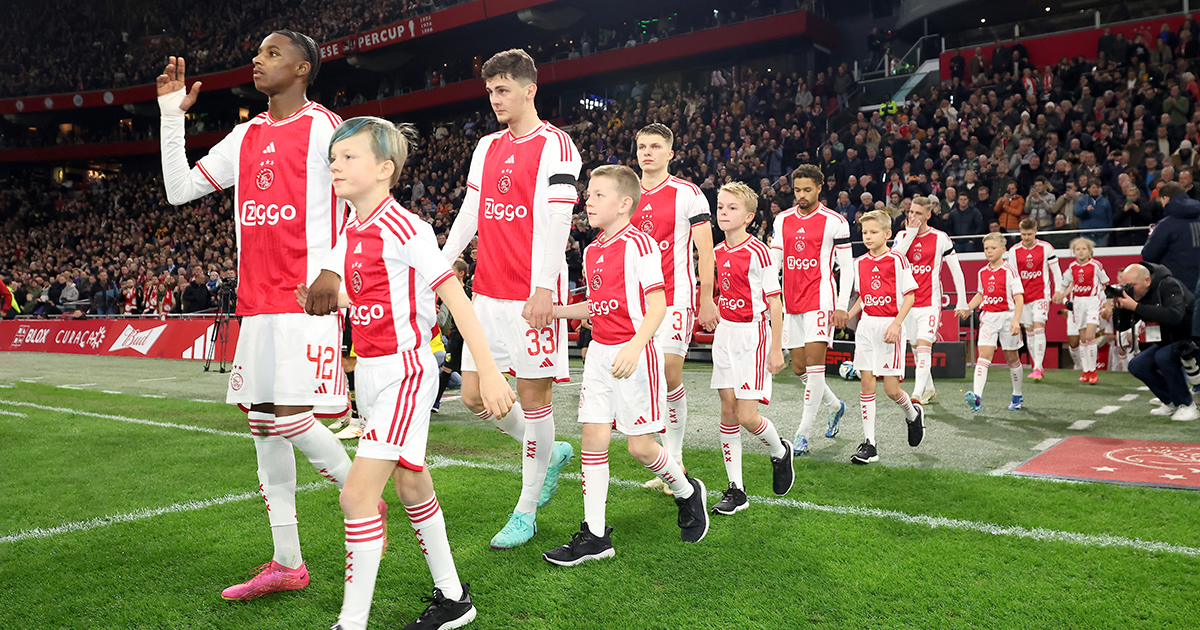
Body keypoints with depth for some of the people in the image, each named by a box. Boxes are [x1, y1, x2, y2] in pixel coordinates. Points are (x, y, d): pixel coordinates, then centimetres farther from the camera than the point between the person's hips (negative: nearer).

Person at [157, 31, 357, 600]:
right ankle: (286, 563, 16)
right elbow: (180, 189, 21)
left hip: (306, 297, -7)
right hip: (256, 301, 8)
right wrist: (171, 114, 17)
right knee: (263, 423, 7)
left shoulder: (324, 127, -2)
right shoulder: (246, 136, 18)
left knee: (290, 418, -15)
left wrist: (333, 269, -20)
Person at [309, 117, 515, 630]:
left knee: (357, 495, -11)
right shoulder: (352, 230, 9)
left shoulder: (404, 228, -16)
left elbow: (456, 298, -17)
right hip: (370, 372, 9)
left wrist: (489, 371, -20)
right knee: (412, 487, 16)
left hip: (404, 372, -9)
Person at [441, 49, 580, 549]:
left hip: (533, 295, -7)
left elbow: (555, 221, -14)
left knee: (532, 396, 1)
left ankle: (526, 512, 15)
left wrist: (544, 288, -21)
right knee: (474, 396, 6)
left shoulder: (554, 145, -6)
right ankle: (551, 453, 29)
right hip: (487, 291, 7)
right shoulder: (487, 146, 16)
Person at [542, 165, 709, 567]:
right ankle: (595, 536, 10)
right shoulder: (591, 252, 12)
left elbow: (657, 306, -17)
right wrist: (552, 311, 13)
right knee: (593, 438, 3)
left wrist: (634, 347, -29)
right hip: (599, 352, 7)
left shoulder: (639, 244, -12)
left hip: (634, 354, -7)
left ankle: (688, 493, 28)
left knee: (640, 446, -2)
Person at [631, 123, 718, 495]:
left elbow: (705, 249, -2)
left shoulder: (688, 194, -1)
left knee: (669, 374, -12)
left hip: (676, 296, -5)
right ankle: (670, 462, 16)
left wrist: (707, 299, -7)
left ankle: (674, 461, 3)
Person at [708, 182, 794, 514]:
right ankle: (736, 490, 14)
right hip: (725, 333, 7)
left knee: (746, 415, -10)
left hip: (753, 334, -7)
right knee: (728, 410, 6)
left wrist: (776, 349, -13)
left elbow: (774, 302, -12)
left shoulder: (758, 251, -13)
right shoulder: (718, 252, 7)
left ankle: (780, 452, 24)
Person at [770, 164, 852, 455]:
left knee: (814, 363, -11)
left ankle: (802, 434, -5)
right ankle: (836, 405, 35)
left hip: (820, 301, -5)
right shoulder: (782, 220, 10)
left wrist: (842, 307, -7)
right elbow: (773, 261, 12)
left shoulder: (834, 222, -2)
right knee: (799, 367, 9)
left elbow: (847, 267, -1)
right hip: (791, 303, 6)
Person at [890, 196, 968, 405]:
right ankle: (929, 388, 28)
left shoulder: (940, 238, -3)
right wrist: (911, 232, -14)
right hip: (908, 300, 4)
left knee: (924, 347, -16)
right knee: (915, 348, 12)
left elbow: (956, 269, 1)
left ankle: (918, 394, -20)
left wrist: (962, 300, -2)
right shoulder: (903, 235, 7)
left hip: (930, 302, -4)